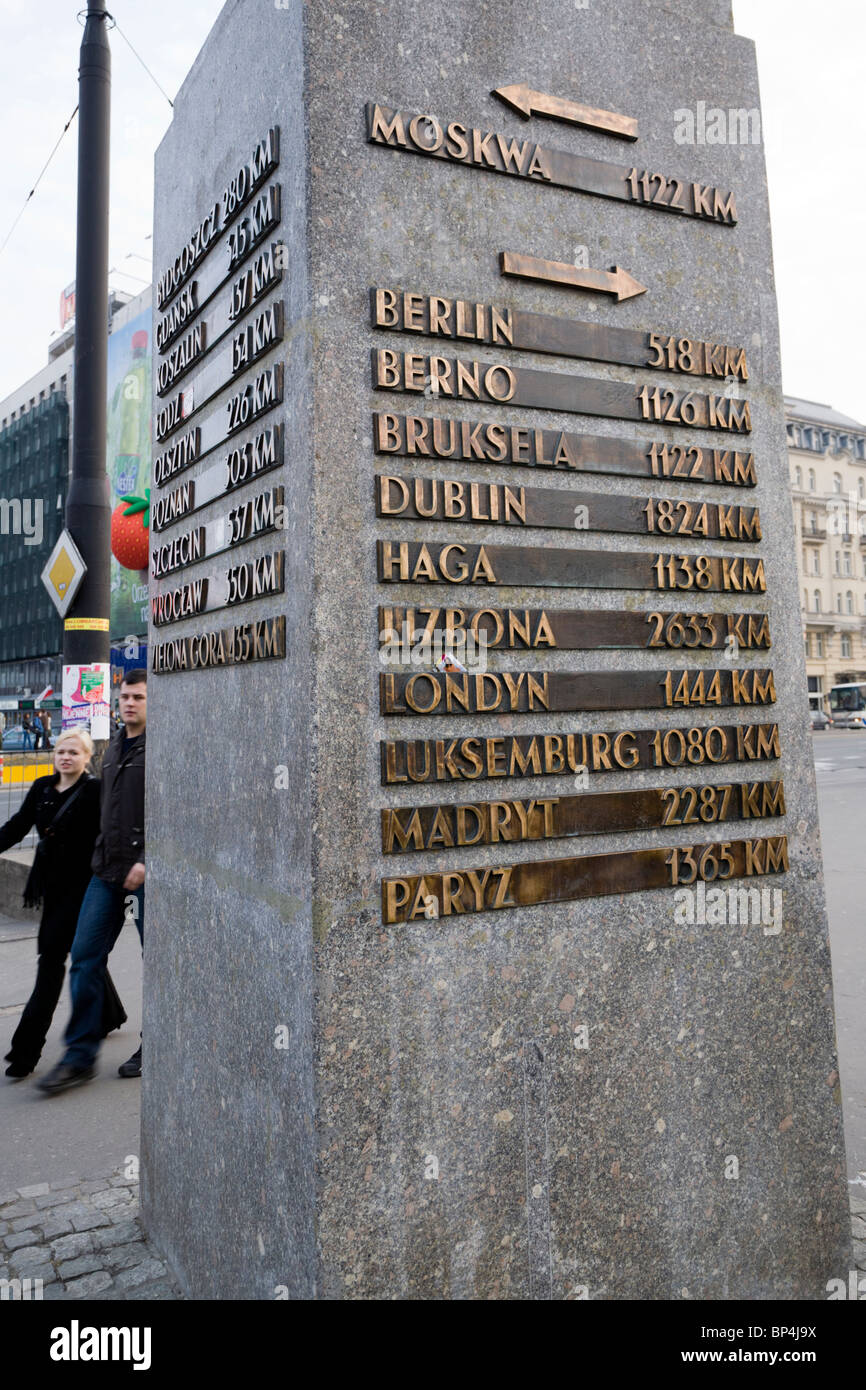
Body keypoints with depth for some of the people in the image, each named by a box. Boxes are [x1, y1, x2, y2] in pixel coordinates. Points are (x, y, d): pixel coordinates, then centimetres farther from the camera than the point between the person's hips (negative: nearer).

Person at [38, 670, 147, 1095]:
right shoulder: (114, 748, 15)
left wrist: (147, 861, -21)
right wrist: (104, 857, 19)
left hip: (147, 875, -7)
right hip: (107, 872, 7)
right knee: (84, 958, 4)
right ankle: (80, 1056, 14)